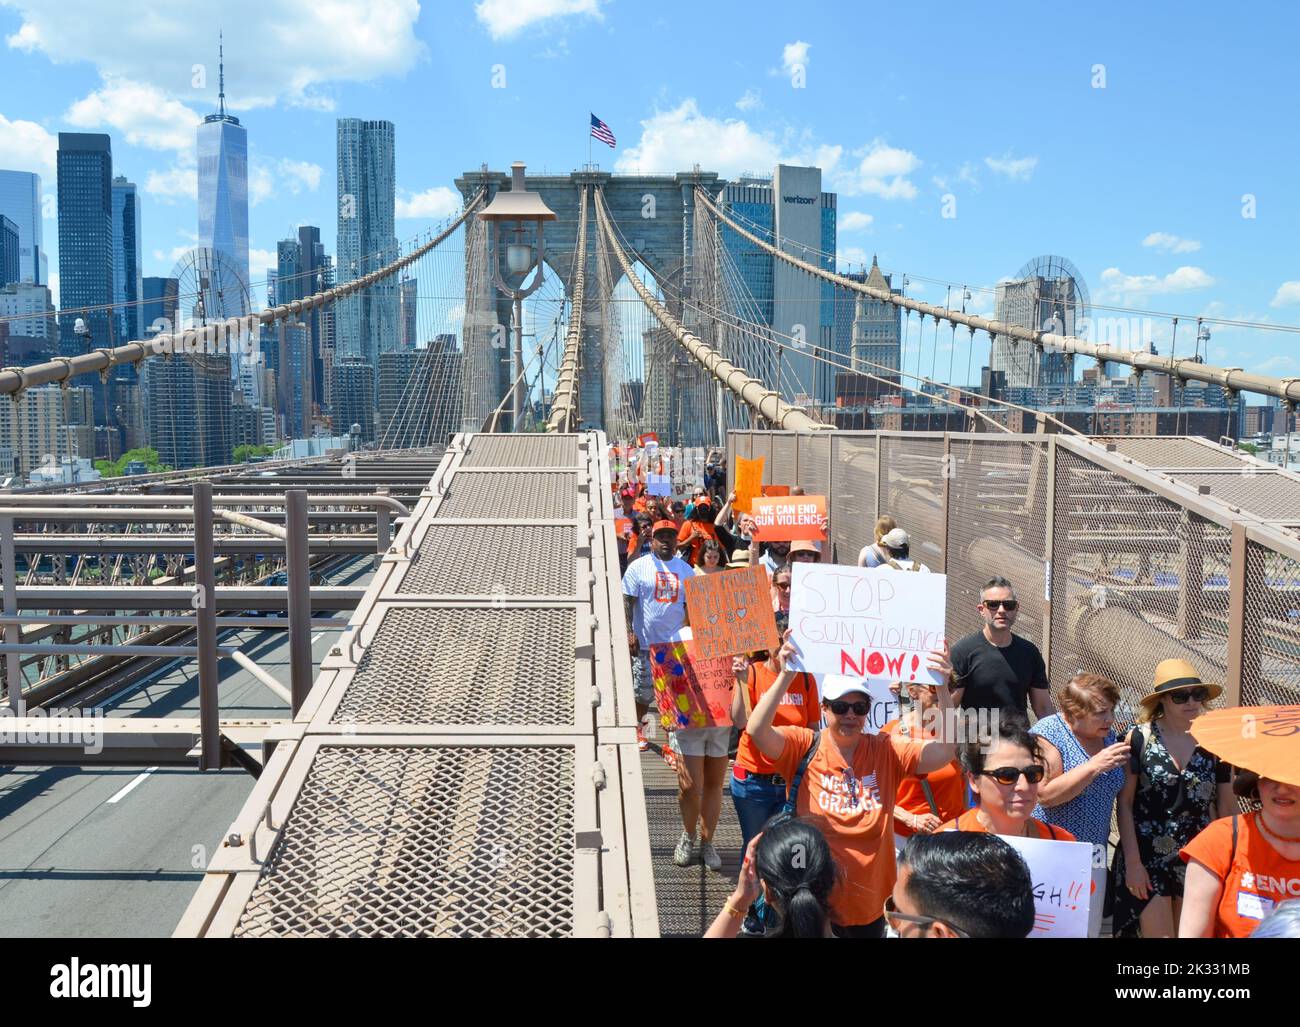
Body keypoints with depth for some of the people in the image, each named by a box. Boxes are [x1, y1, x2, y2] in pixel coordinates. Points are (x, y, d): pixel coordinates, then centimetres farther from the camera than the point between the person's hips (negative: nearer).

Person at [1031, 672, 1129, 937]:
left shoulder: (1109, 735, 8)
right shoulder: (1048, 733, -12)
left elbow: (1121, 794, 20)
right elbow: (1045, 795, -22)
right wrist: (1095, 765, -23)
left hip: (1094, 856, 6)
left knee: (1090, 930, 10)